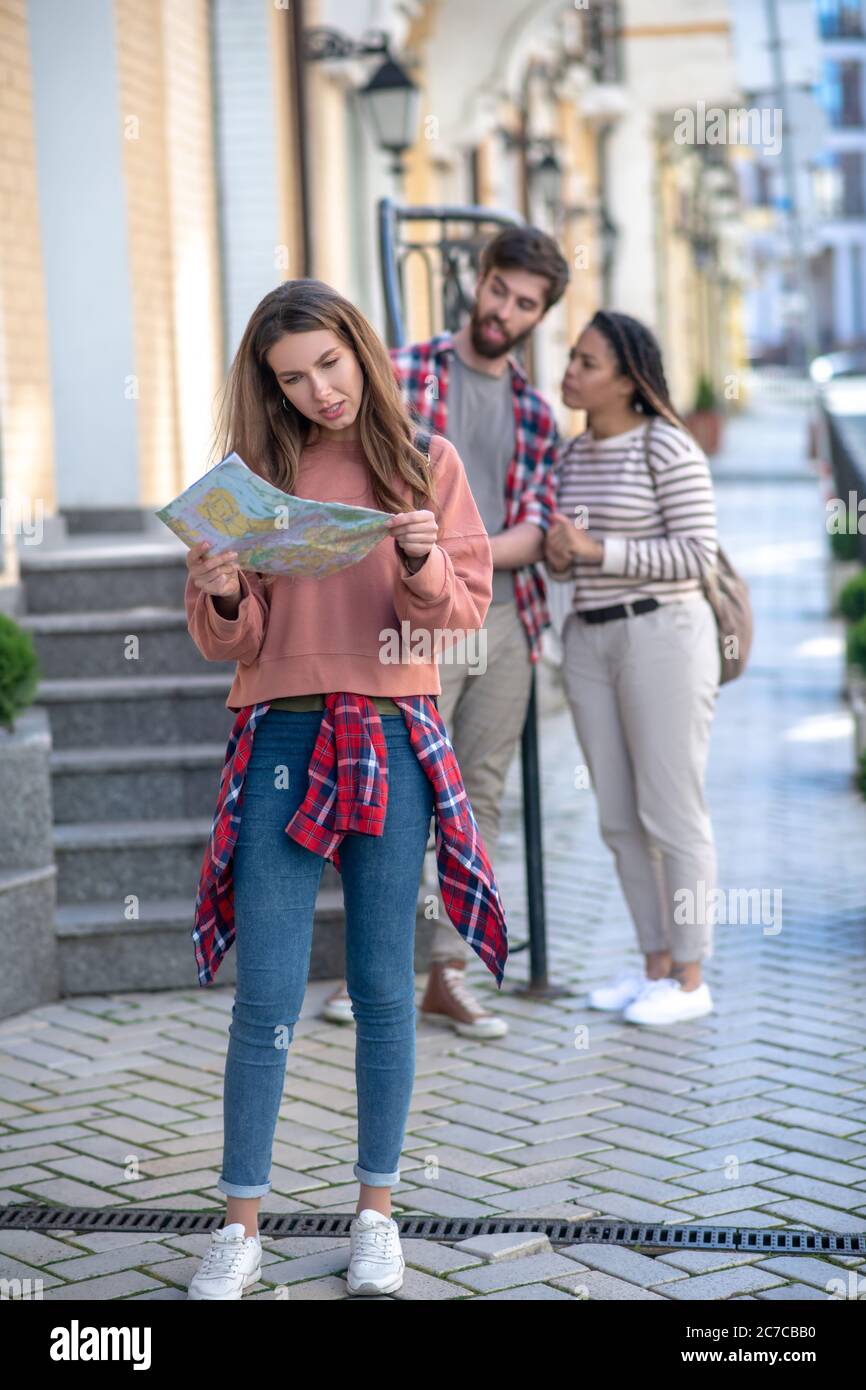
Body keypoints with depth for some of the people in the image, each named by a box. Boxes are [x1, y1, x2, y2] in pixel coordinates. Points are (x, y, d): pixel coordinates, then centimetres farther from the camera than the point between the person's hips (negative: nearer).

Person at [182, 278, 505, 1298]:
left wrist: (424, 565, -18)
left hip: (393, 742, 0)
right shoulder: (254, 473, 7)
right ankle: (241, 1227, 9)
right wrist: (221, 595, -14)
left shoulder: (425, 465, 5)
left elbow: (468, 613, 1)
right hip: (278, 743, 0)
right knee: (266, 996, -1)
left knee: (383, 987, 7)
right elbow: (225, 643, 7)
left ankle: (377, 1213, 19)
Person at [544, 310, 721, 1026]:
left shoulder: (668, 448, -11)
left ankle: (691, 979, 8)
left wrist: (598, 550, -19)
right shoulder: (571, 455, 11)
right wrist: (558, 557, -5)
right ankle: (657, 965, 21)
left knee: (671, 815, -2)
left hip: (663, 637, -8)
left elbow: (697, 554, -15)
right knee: (620, 818, 10)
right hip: (590, 640, 8)